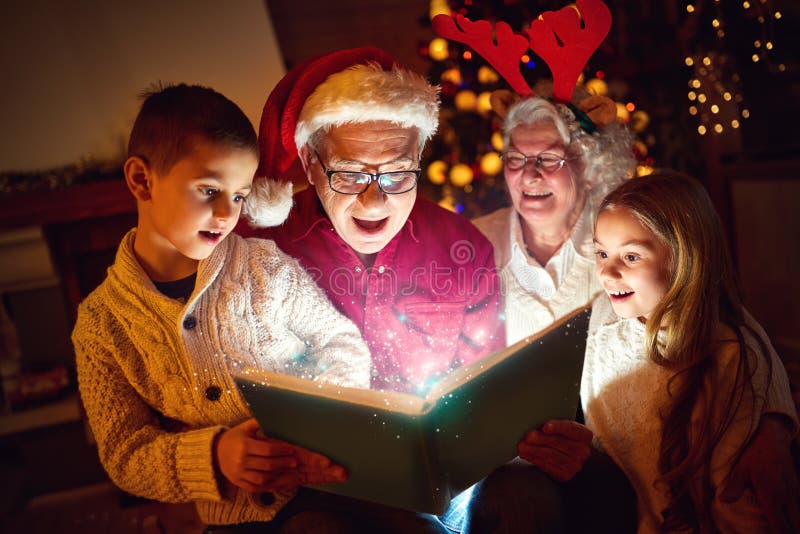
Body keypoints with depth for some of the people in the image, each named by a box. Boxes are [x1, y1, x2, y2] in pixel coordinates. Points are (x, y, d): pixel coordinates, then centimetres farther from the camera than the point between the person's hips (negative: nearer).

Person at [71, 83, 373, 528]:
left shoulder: (266, 266, -1)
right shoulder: (101, 323, 0)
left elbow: (344, 344, 7)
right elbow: (125, 455, -1)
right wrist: (213, 455, -20)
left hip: (332, 489, -1)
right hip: (234, 516, 2)